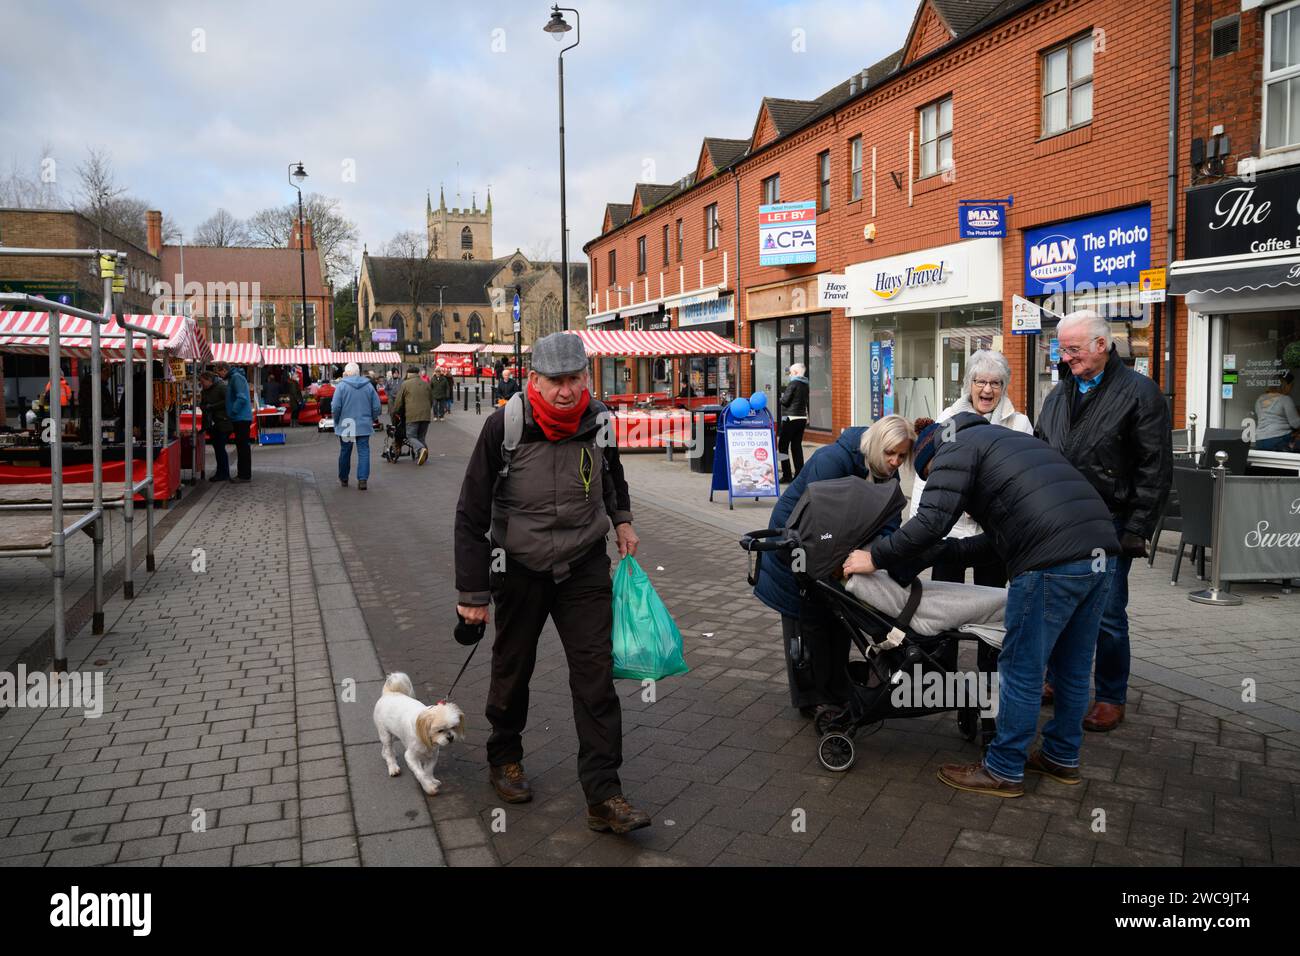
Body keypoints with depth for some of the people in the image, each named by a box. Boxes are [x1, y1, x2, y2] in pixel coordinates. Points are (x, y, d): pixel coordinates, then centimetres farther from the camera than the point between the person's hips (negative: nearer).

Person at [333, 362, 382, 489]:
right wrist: (371, 420, 16)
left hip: (345, 426, -1)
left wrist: (336, 422, 3)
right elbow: (377, 407, 2)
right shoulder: (369, 385, 1)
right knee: (363, 452, 1)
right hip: (364, 426, 1)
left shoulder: (342, 385, -6)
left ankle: (343, 479, 25)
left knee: (345, 452, 12)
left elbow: (336, 407, -11)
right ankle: (363, 479, -9)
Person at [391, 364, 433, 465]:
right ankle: (419, 459, 5)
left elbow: (398, 401, 3)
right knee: (421, 437, 12)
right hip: (426, 415, 4)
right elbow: (431, 400, 21)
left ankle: (421, 449, -25)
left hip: (412, 415, -4)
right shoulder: (426, 384, 14)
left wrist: (394, 413, 16)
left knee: (411, 436, 1)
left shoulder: (405, 384, 0)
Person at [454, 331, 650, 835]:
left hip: (585, 566, 2)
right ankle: (504, 759, 40)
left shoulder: (598, 419, -7)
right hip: (520, 568, -2)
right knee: (512, 671, 15)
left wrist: (621, 519, 10)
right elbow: (471, 513, -12)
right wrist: (472, 592, -12)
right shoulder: (504, 426, -17)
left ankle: (603, 796, 3)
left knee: (596, 675, -3)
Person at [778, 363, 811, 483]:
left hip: (791, 419, -8)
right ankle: (799, 474, 9)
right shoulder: (805, 385, 11)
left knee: (783, 445, 0)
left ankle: (786, 475, -4)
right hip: (802, 418, 8)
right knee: (797, 446, 11)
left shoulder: (793, 384, -13)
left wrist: (782, 396, 5)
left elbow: (785, 400, -14)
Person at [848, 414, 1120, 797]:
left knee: (1021, 670, 4)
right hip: (1101, 552, 9)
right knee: (1073, 667, 21)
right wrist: (949, 551, 34)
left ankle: (1003, 771, 16)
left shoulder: (957, 449, 5)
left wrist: (875, 557, 2)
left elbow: (931, 523, -8)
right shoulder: (1006, 439, 32)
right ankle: (1062, 758, 36)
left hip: (1054, 563, -9)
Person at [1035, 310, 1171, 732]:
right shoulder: (1059, 394, 12)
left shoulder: (1139, 392, -7)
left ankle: (1111, 698, 16)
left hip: (1109, 527, -5)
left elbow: (1155, 471, -9)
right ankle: (1058, 680, 30)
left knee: (1108, 615, 2)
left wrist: (1136, 530, -14)